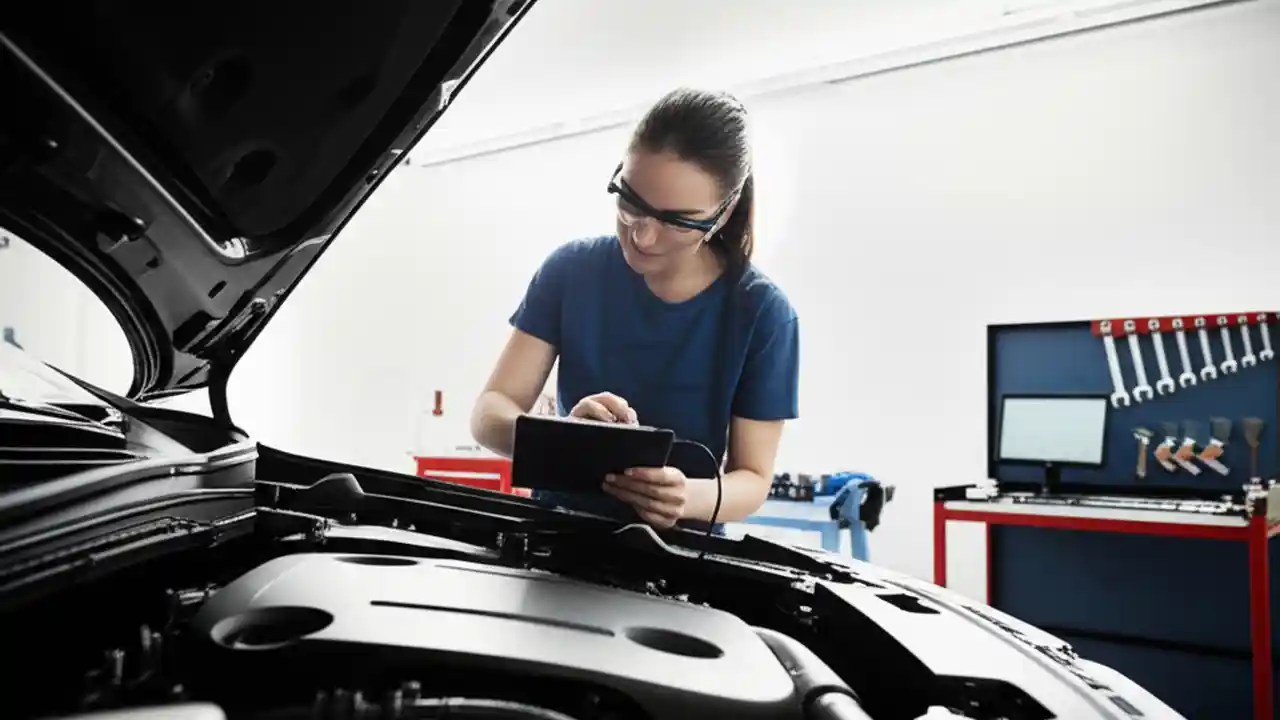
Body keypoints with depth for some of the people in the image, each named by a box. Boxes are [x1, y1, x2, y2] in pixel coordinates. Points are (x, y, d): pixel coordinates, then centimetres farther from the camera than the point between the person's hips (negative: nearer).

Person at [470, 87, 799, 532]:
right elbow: (489, 412, -9)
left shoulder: (762, 313, -11)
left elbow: (754, 477, -7)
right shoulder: (571, 270, -7)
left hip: (678, 549, -1)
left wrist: (690, 497, -29)